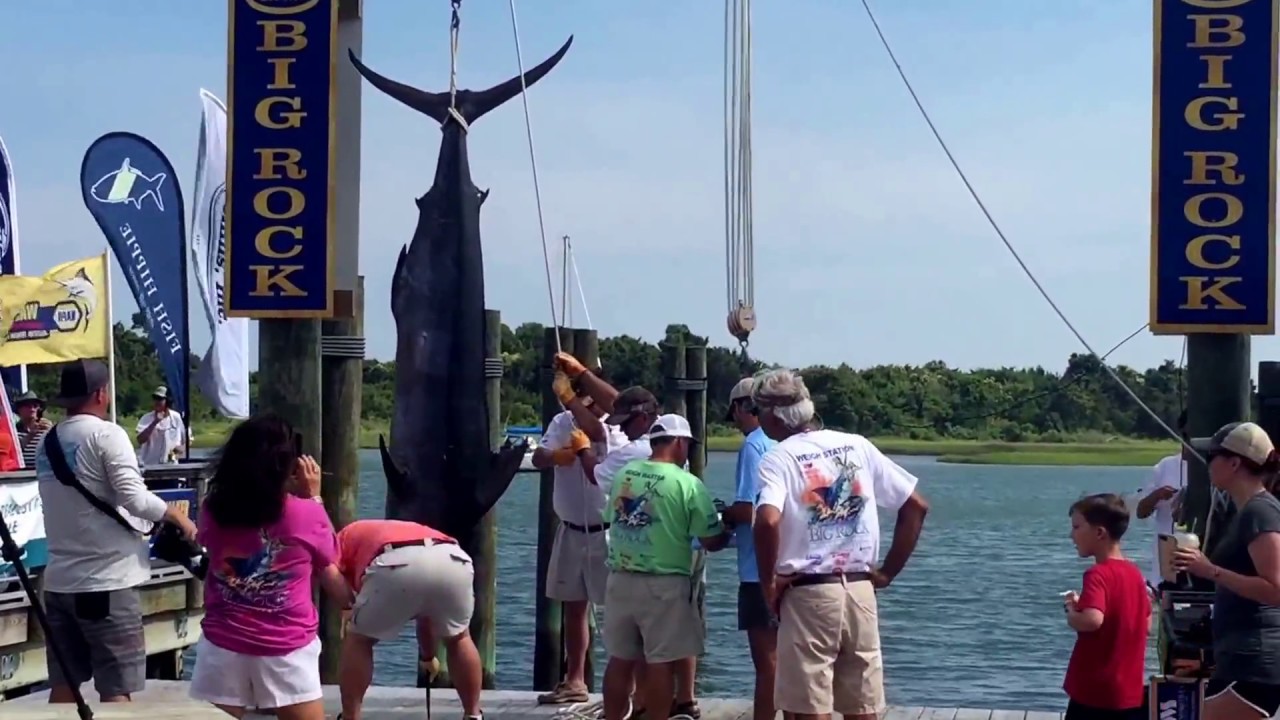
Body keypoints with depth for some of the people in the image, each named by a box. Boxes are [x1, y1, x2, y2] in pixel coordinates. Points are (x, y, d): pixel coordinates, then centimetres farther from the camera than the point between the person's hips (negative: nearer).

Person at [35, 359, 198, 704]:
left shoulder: (47, 443, 11)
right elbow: (134, 498, -19)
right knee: (116, 689, -1)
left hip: (60, 580, 7)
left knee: (63, 686, 11)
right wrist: (177, 516, -3)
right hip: (107, 580, -7)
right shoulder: (106, 434, -10)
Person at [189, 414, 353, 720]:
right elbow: (329, 565, 8)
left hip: (224, 646, 2)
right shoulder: (306, 514, -9)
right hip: (287, 649, -2)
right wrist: (314, 497, 14)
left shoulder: (212, 511, -2)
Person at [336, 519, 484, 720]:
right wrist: (428, 656, 71)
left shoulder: (347, 536, 37)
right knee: (459, 639, 33)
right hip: (452, 560, 4)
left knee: (358, 640, 22)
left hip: (395, 564, -4)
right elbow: (425, 616, 55)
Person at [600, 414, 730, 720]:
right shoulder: (687, 483, -11)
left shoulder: (623, 475, 5)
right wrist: (727, 532, 15)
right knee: (661, 663, 2)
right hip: (664, 585, -5)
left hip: (620, 579, 5)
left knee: (620, 660, 13)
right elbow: (712, 541, -9)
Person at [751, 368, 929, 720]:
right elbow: (916, 506, 9)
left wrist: (768, 584, -12)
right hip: (860, 592, 5)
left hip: (808, 595, -5)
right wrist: (888, 572, 12)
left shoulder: (778, 458, -8)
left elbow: (768, 521, -26)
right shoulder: (857, 446, 8)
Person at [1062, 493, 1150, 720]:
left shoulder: (1098, 575, -17)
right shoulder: (1135, 574, 8)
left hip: (1094, 690, -7)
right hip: (1130, 691, 7)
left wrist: (1071, 612, -11)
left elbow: (1092, 620, -34)